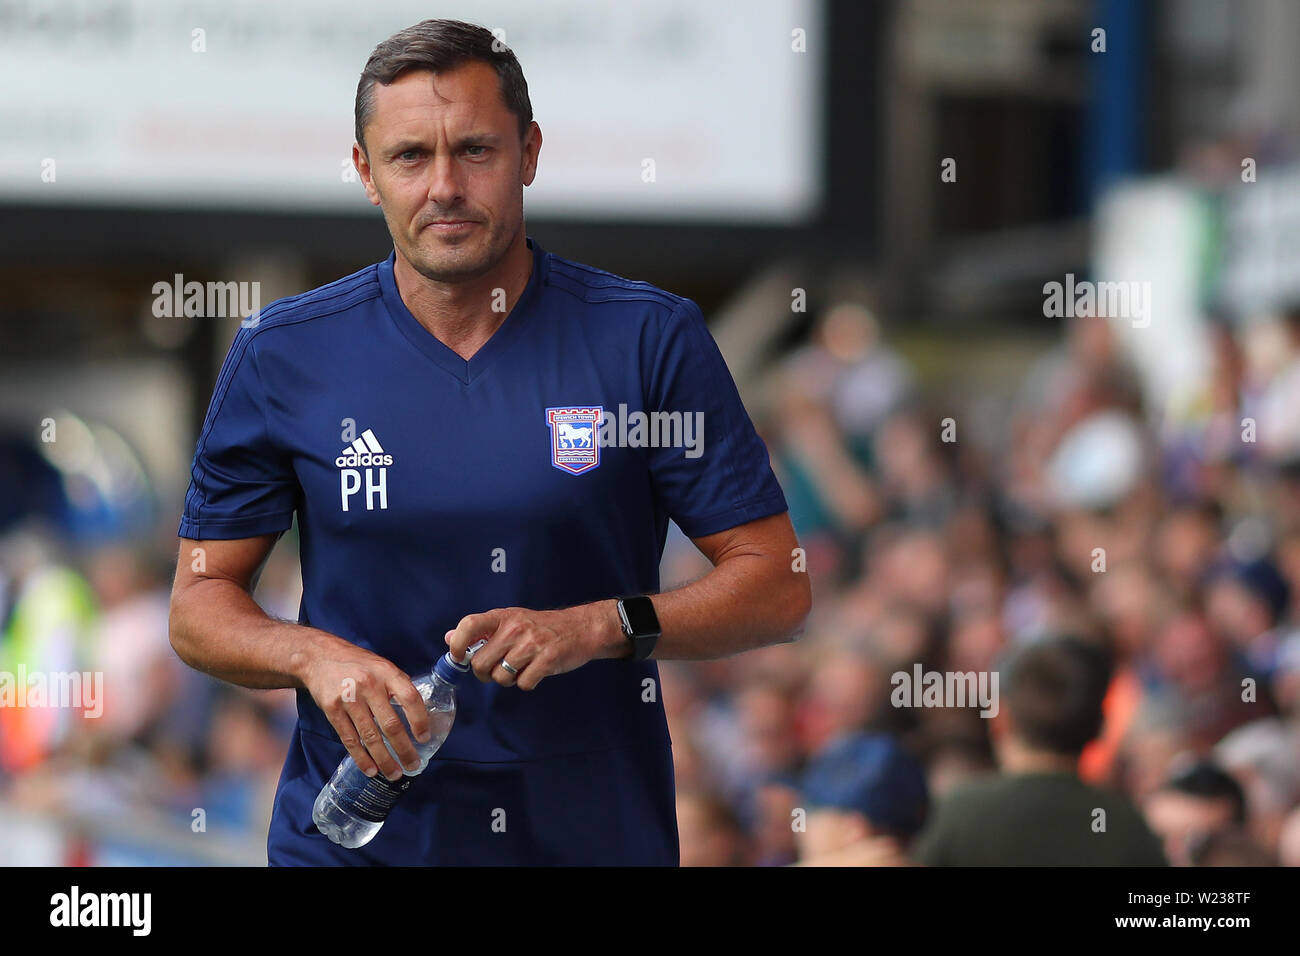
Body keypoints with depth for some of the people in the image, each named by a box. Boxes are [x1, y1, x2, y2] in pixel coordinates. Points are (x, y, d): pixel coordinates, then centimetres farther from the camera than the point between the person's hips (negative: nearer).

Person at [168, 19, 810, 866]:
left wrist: (598, 628, -20)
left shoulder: (651, 341, -6)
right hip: (354, 840, 1)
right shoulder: (283, 357, -2)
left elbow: (777, 588, -5)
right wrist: (315, 657, -17)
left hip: (598, 833, -1)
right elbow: (200, 603, 3)